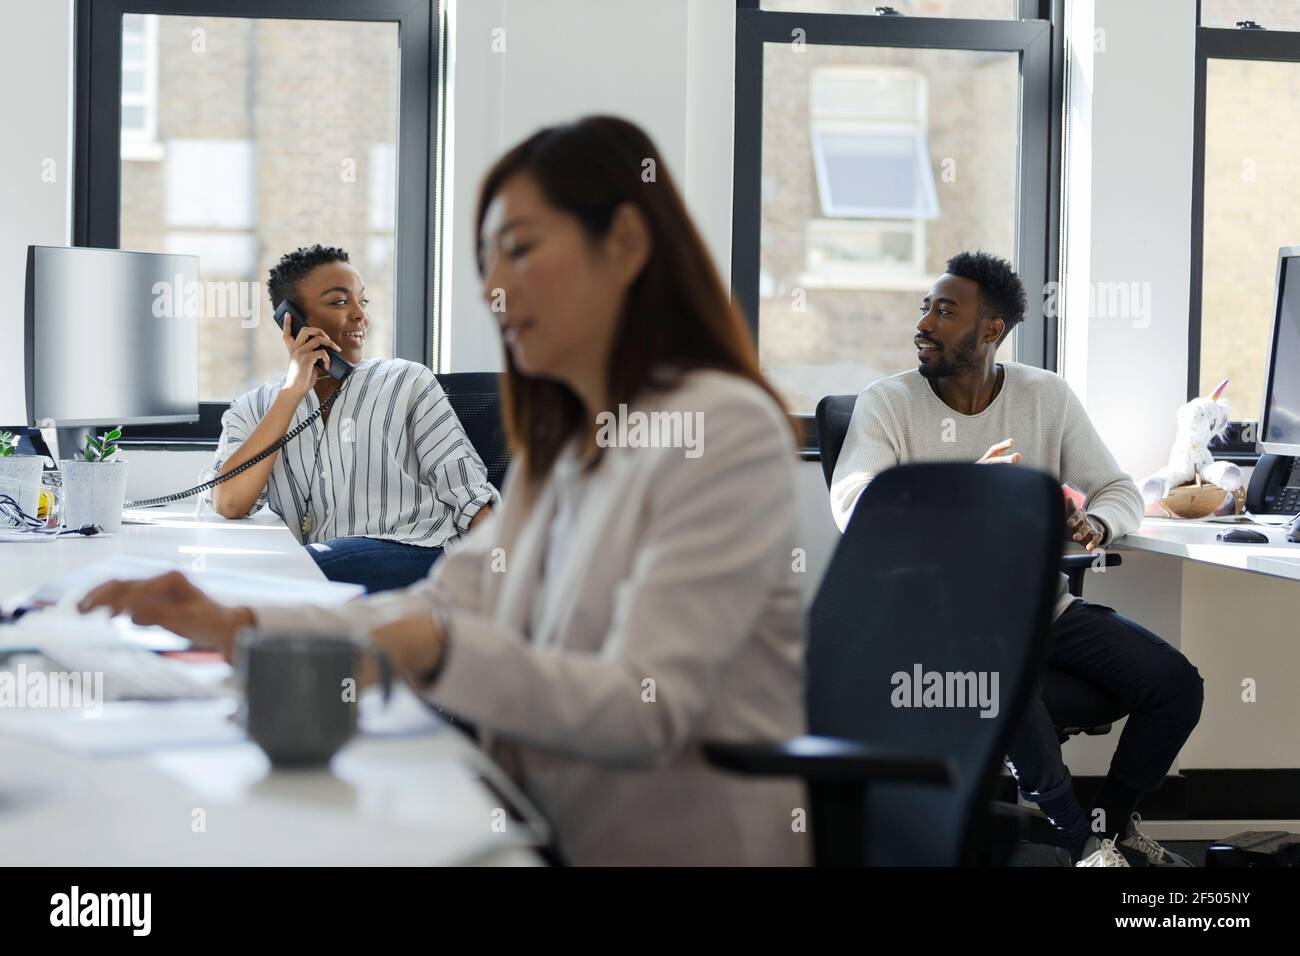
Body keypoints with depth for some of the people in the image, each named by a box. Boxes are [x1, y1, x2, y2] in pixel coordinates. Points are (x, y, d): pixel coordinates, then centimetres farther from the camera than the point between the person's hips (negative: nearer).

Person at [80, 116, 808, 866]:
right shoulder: (559, 446, 17)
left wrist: (438, 651, -33)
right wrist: (236, 625, -4)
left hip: (680, 847, -7)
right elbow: (444, 605, 8)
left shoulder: (726, 428, -12)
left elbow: (646, 713, -20)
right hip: (555, 838, 7)